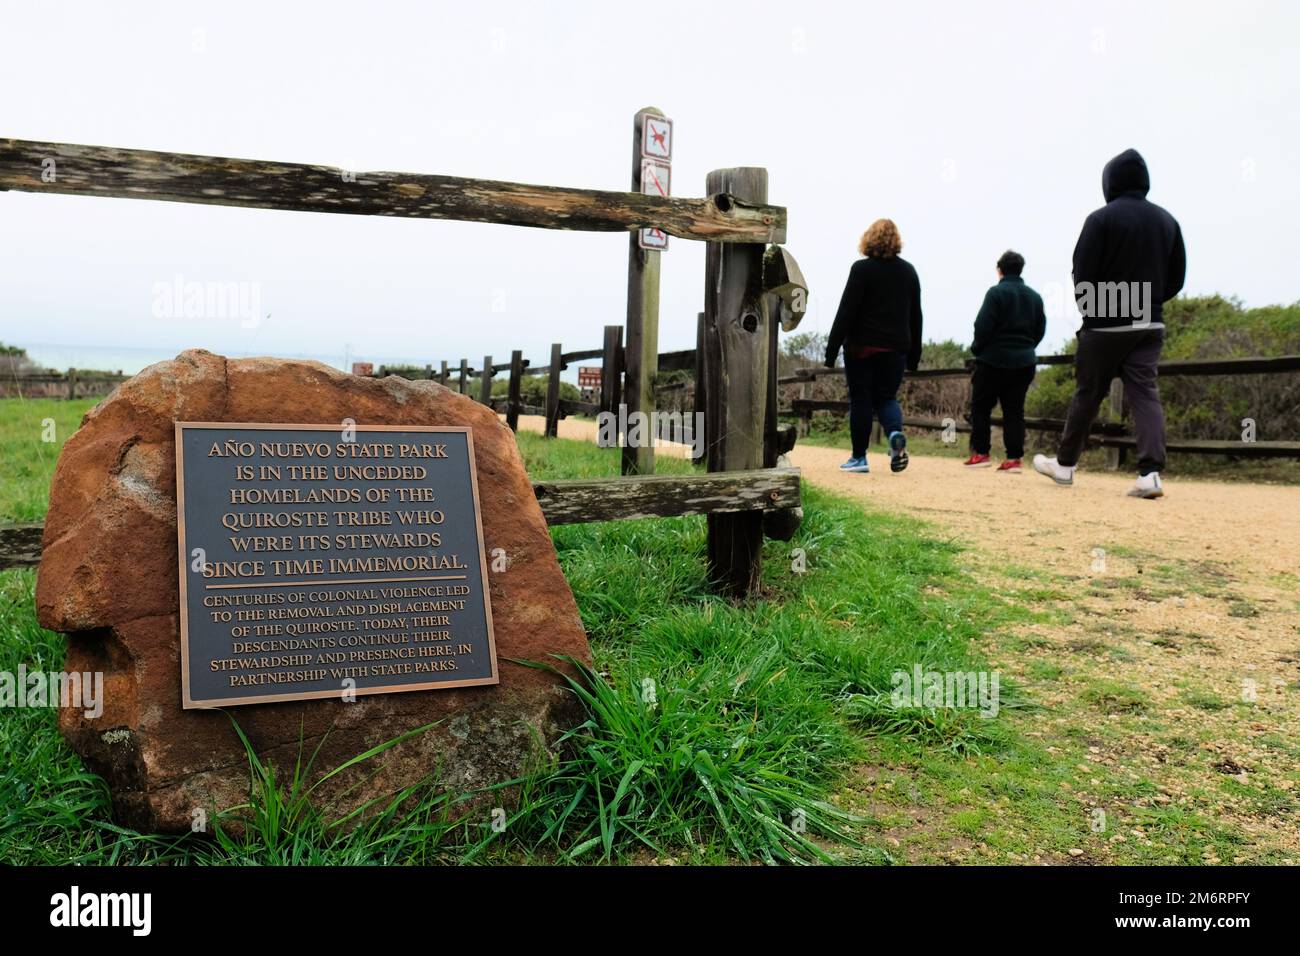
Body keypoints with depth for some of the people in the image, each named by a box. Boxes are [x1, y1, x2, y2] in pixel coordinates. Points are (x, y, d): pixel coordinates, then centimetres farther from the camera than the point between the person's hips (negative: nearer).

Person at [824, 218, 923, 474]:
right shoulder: (908, 271, 10)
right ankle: (896, 433, -18)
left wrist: (832, 348, -9)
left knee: (861, 400, 3)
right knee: (887, 397, 12)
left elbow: (846, 311, -11)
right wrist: (914, 354, 18)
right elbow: (915, 315, 13)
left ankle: (859, 457, 6)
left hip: (862, 346, -4)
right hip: (896, 347, 4)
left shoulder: (862, 268, -7)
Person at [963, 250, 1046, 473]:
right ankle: (1014, 458, 0)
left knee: (981, 407, 7)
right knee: (1014, 410, 5)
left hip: (994, 360, -5)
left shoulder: (996, 292, -10)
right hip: (1024, 362, 5)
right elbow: (1040, 330, 11)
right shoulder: (1035, 297, 10)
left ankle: (981, 453, 6)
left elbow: (983, 327, -14)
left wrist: (977, 349, 2)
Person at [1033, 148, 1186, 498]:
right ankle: (1151, 472, -12)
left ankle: (1065, 464, 18)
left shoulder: (1101, 219, -8)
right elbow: (1177, 277, 11)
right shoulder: (1166, 220, 9)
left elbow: (1082, 273, -11)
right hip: (1150, 324, 4)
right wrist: (1146, 301, 16)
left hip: (1105, 324, -4)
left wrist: (1089, 308, 5)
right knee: (1145, 393, 0)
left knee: (1087, 394, 6)